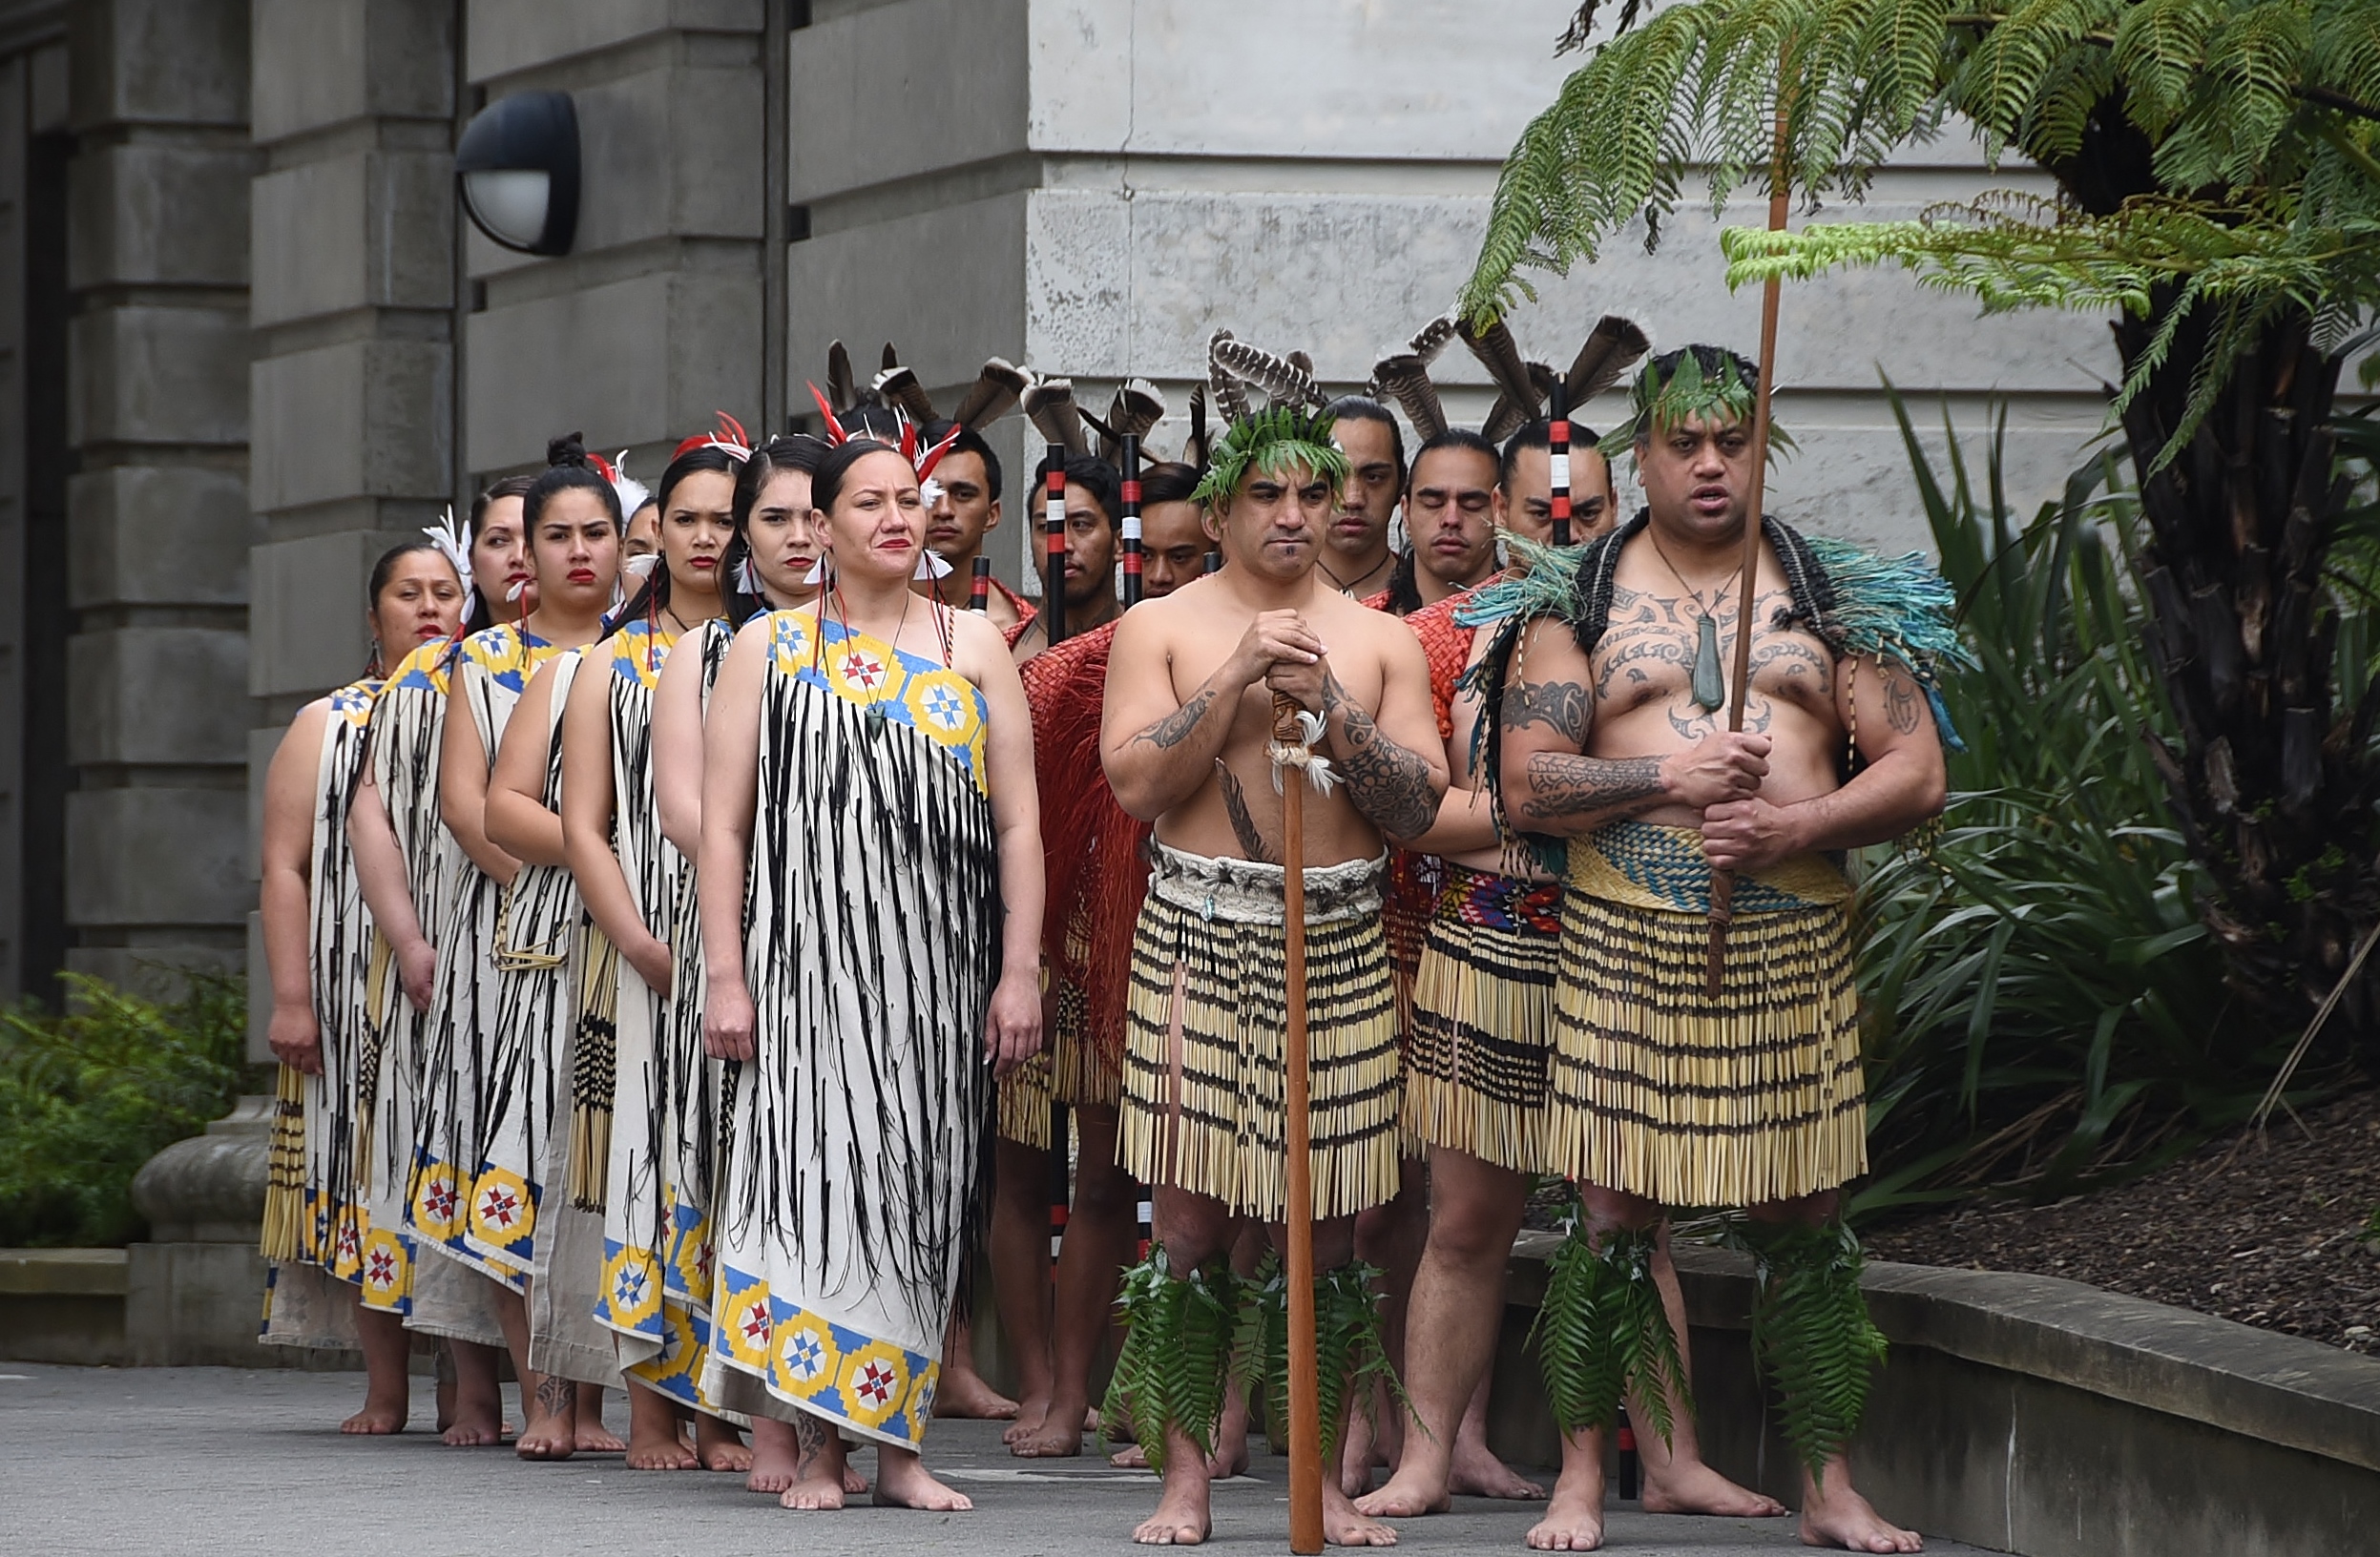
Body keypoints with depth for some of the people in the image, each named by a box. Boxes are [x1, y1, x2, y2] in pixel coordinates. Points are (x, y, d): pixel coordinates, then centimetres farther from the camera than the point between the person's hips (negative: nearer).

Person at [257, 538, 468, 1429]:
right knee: (374, 1175, -5)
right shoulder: (327, 726, 11)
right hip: (361, 999, -1)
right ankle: (384, 1391, -3)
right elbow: (283, 867, 4)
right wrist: (291, 997, -6)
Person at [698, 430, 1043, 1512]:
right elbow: (723, 825, 2)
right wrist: (725, 978, -6)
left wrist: (1020, 972, -2)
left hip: (938, 967, 2)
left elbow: (1017, 822, 6)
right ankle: (819, 1447, -7)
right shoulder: (769, 650, 7)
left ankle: (900, 1444, 5)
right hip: (806, 964, -2)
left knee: (921, 1194, 1)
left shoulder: (972, 646, 10)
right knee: (817, 1175, -9)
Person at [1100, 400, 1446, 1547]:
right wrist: (1236, 678, -13)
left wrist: (1330, 705, -10)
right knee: (1189, 1209, -4)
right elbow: (1136, 782, -6)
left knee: (1326, 1218, 1)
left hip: (1339, 944, 2)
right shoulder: (1161, 629, 6)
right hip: (1198, 935, -2)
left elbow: (1419, 805, 3)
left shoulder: (1381, 644, 11)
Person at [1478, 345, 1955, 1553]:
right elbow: (1527, 784, 0)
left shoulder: (1835, 595, 11)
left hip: (1796, 942, 1)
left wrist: (1799, 825, -11)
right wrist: (1672, 782, -13)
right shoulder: (1576, 600, 7)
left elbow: (1916, 773, 6)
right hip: (1626, 942, -1)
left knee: (1804, 1216, 3)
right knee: (1612, 1213, -1)